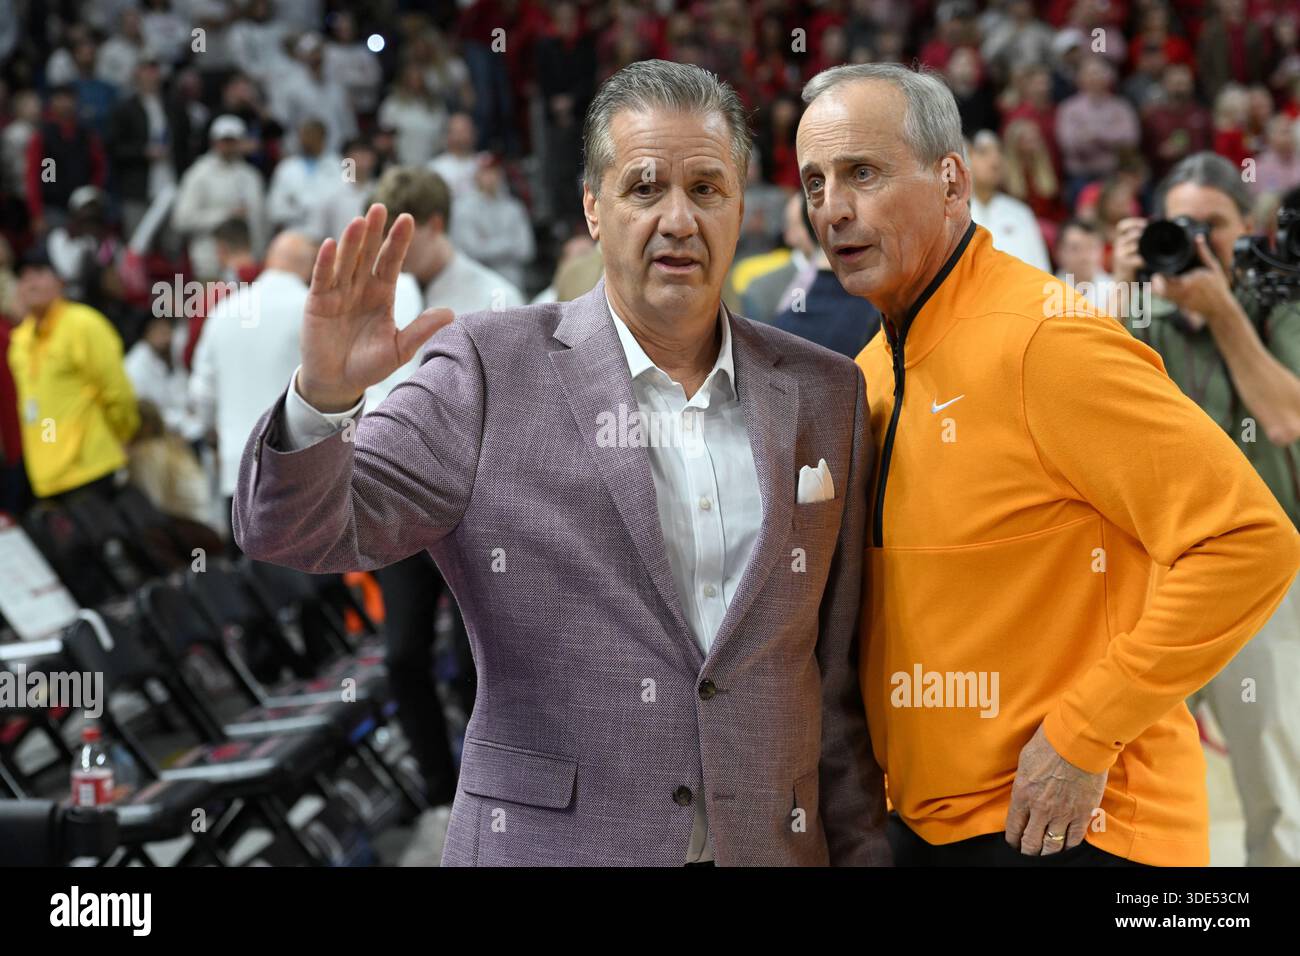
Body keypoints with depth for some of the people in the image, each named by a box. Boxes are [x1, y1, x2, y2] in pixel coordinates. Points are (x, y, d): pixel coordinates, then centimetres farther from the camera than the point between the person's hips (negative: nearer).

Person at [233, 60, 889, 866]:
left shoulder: (823, 395, 5)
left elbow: (838, 677, 9)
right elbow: (292, 533, -10)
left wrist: (861, 852, 7)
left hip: (774, 846, 3)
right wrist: (324, 393, -28)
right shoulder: (494, 371, -5)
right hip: (546, 840, -3)